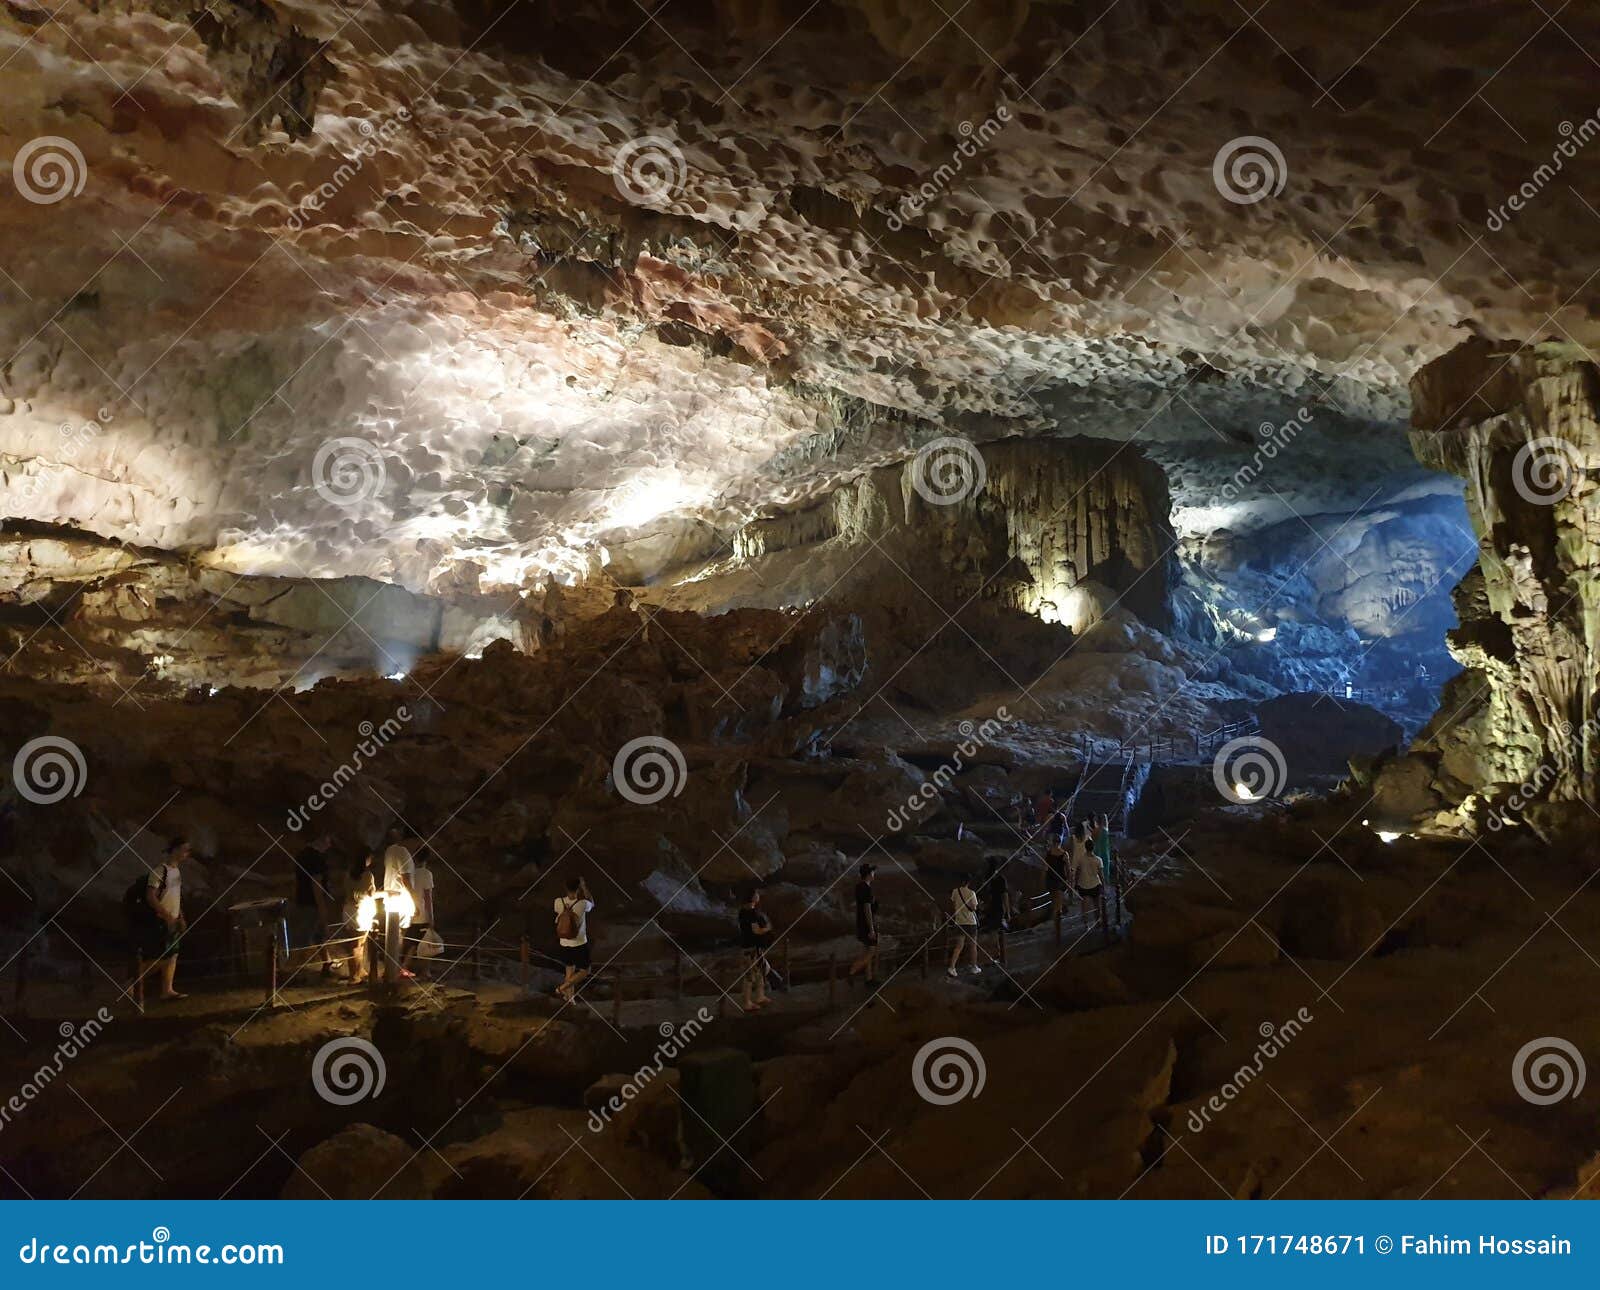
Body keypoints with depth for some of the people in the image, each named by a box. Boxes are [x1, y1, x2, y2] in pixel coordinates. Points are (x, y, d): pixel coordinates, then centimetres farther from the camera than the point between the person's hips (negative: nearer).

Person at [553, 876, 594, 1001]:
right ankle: (562, 988, 5)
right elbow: (592, 903, 2)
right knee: (584, 971, 14)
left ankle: (569, 997, 31)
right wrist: (584, 887, 4)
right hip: (580, 945, -4)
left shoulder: (559, 902, -13)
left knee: (569, 970, 22)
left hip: (565, 944, 4)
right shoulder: (582, 904, -23)